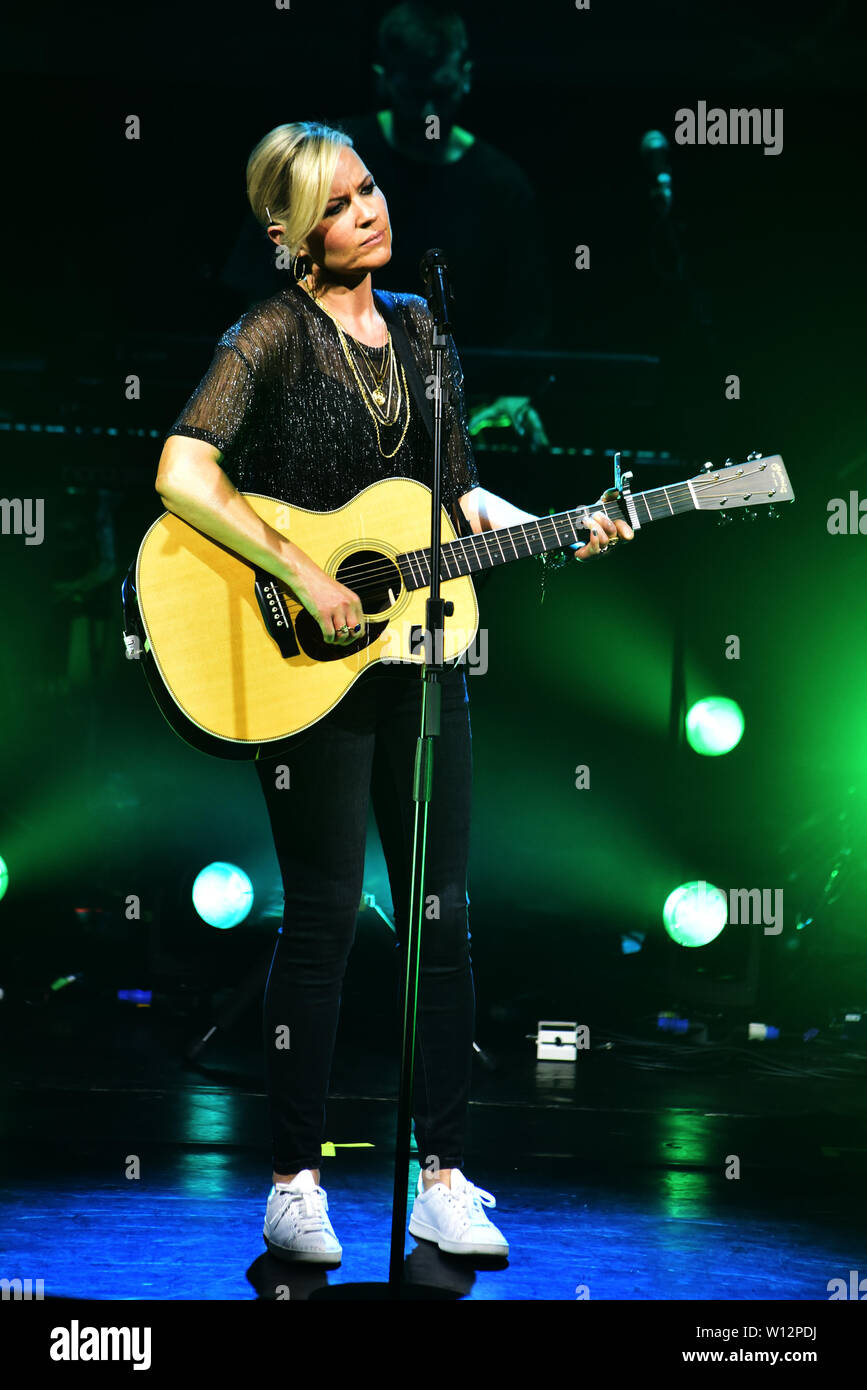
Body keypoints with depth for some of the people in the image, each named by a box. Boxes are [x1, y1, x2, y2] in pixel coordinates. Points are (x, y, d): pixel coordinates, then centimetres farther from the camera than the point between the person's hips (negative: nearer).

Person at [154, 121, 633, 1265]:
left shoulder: (418, 326, 12)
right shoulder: (272, 335, -8)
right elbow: (182, 475, -21)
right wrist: (305, 578, -22)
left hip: (418, 652, 6)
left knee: (443, 915, 6)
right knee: (323, 917, -2)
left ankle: (444, 1175, 15)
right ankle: (295, 1184, 10)